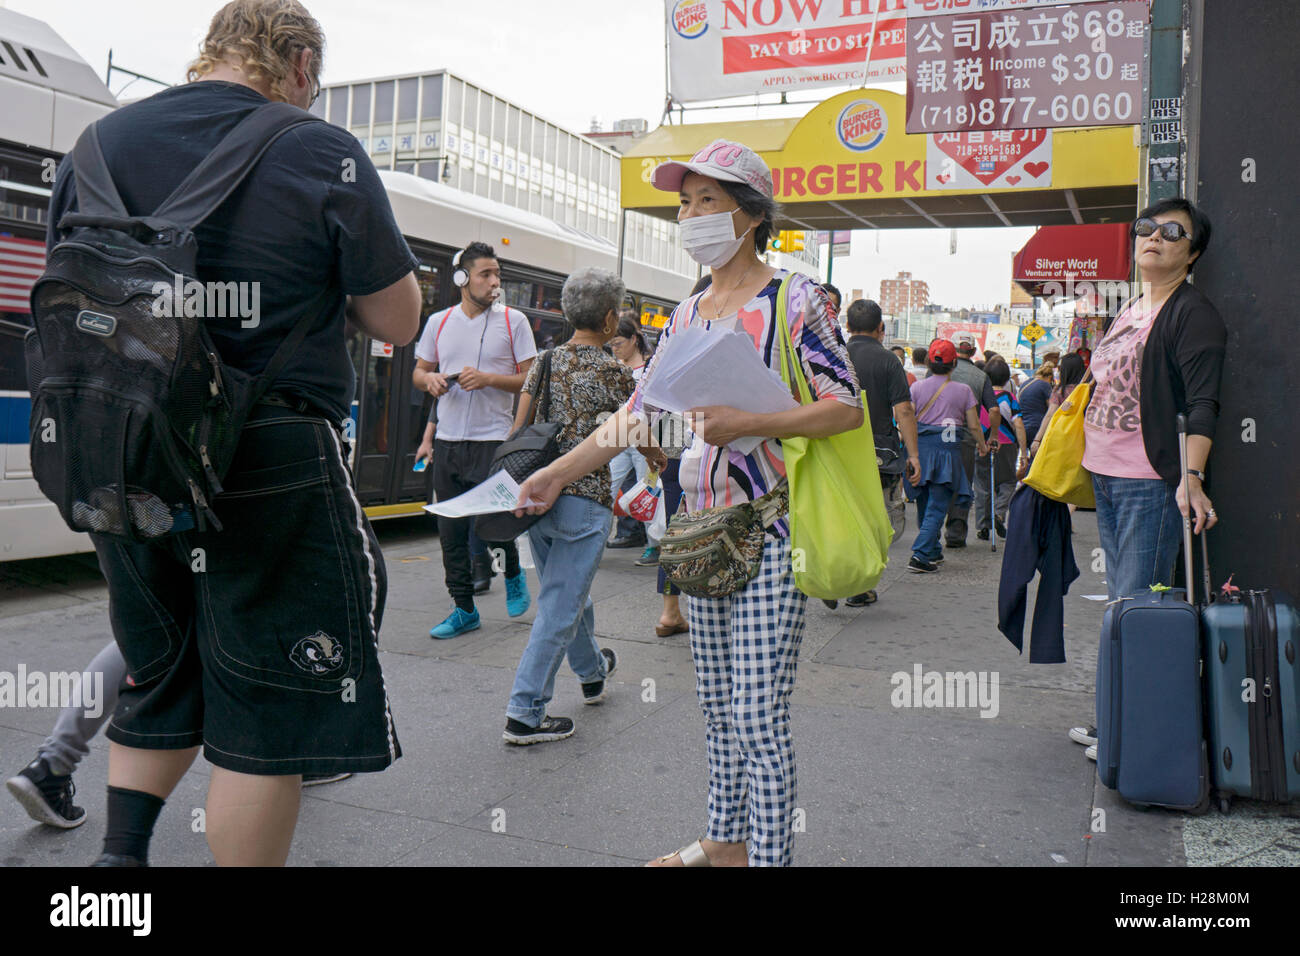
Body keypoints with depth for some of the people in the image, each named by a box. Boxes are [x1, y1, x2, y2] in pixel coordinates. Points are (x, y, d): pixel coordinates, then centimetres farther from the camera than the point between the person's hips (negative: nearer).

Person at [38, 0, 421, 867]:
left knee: (162, 682, 24)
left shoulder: (97, 145, 9)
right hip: (272, 473, -6)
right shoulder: (323, 155, -8)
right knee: (271, 711, 7)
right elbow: (399, 321, -4)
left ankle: (122, 850, 22)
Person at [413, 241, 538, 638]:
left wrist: (488, 379, -15)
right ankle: (464, 609, 18)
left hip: (493, 441, -4)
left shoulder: (514, 321, 0)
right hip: (448, 441, 4)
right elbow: (418, 371, 19)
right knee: (451, 530, 6)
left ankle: (514, 574, 26)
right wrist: (431, 379, -4)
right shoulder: (439, 322, 10)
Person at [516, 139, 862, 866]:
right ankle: (726, 842, 30)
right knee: (718, 704, 15)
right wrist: (557, 473, 13)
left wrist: (750, 423, -22)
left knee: (758, 717, -6)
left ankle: (770, 855, 8)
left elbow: (849, 407, -10)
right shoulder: (687, 315, 14)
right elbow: (638, 413, 17)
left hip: (769, 531, -7)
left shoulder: (793, 298, -5)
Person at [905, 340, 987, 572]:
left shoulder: (916, 387, 2)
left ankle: (933, 551, 27)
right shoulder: (963, 390, 0)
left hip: (920, 446, 2)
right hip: (947, 448, -2)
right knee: (937, 507, -3)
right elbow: (973, 425, 4)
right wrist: (982, 445, 22)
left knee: (924, 505, 16)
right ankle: (920, 555, -15)